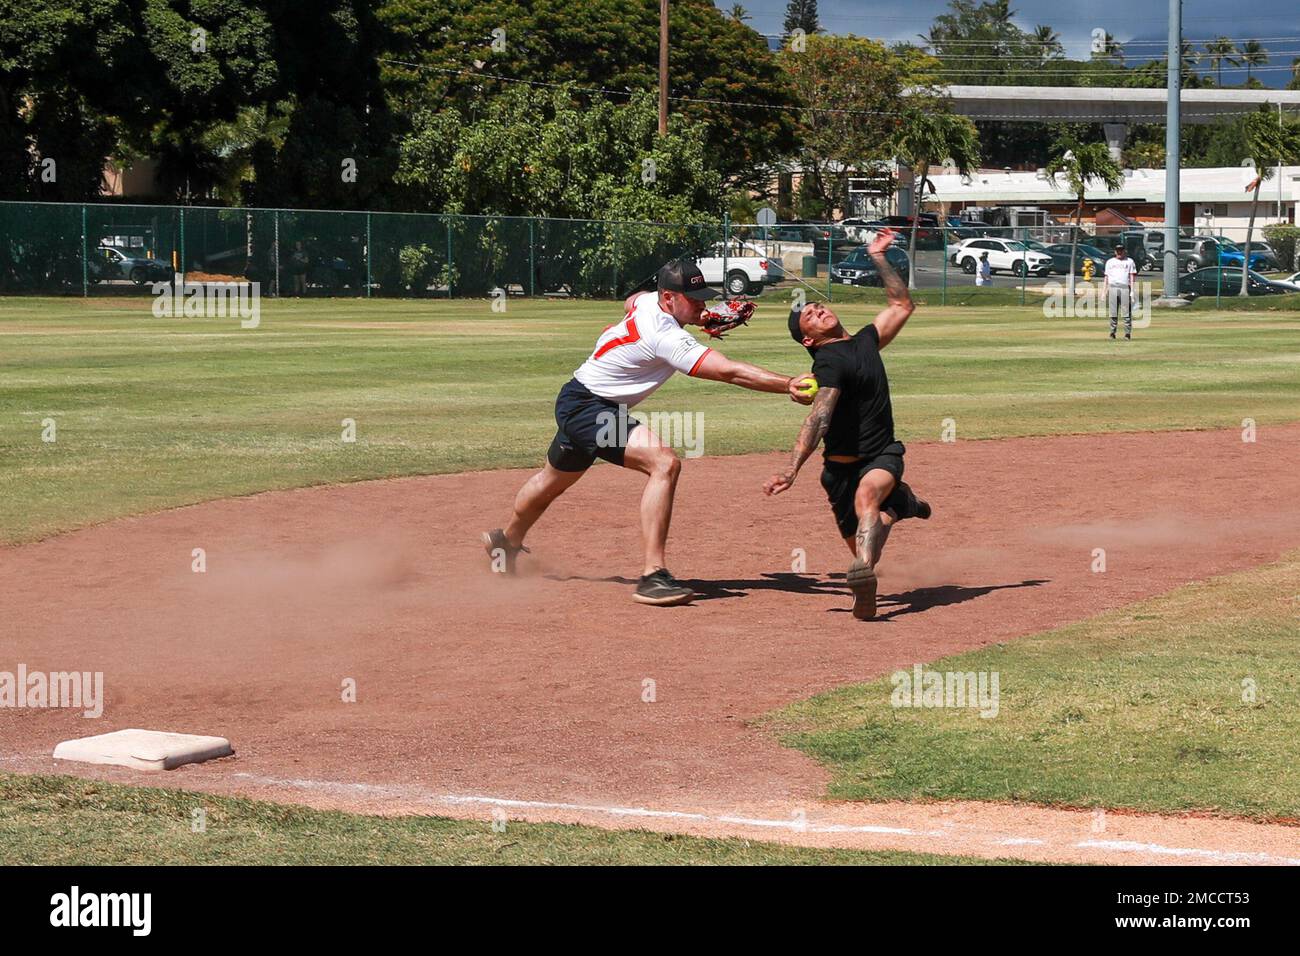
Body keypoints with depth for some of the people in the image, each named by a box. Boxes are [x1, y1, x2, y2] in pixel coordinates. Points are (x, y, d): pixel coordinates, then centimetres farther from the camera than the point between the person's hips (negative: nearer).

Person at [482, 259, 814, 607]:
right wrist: (789, 385, -45)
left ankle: (508, 541, 56)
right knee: (664, 463, -27)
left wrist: (691, 317, 12)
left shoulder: (648, 301, -2)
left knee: (555, 480, 31)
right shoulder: (666, 337, -29)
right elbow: (729, 371, -37)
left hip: (576, 406, 11)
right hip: (585, 406, -11)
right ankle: (652, 576, -30)